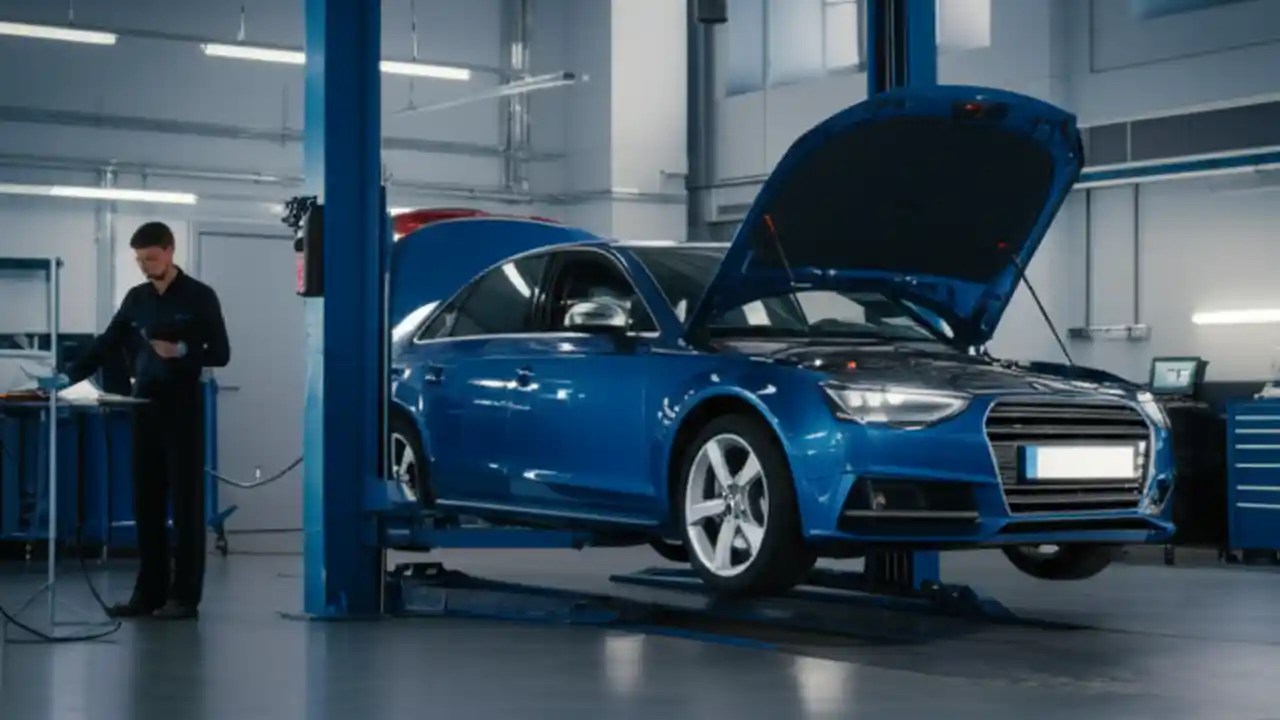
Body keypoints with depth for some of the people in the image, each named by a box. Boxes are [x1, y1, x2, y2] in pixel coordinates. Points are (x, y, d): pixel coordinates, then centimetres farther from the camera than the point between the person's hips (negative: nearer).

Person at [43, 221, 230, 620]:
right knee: (146, 502, 6)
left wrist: (181, 352, -19)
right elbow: (106, 344, 10)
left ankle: (184, 595, 0)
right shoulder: (137, 298, 12)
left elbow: (220, 354, -3)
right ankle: (149, 592, 11)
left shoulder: (199, 297, -2)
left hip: (183, 408, -5)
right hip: (145, 407, 5)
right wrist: (69, 376, -2)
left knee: (185, 502, -3)